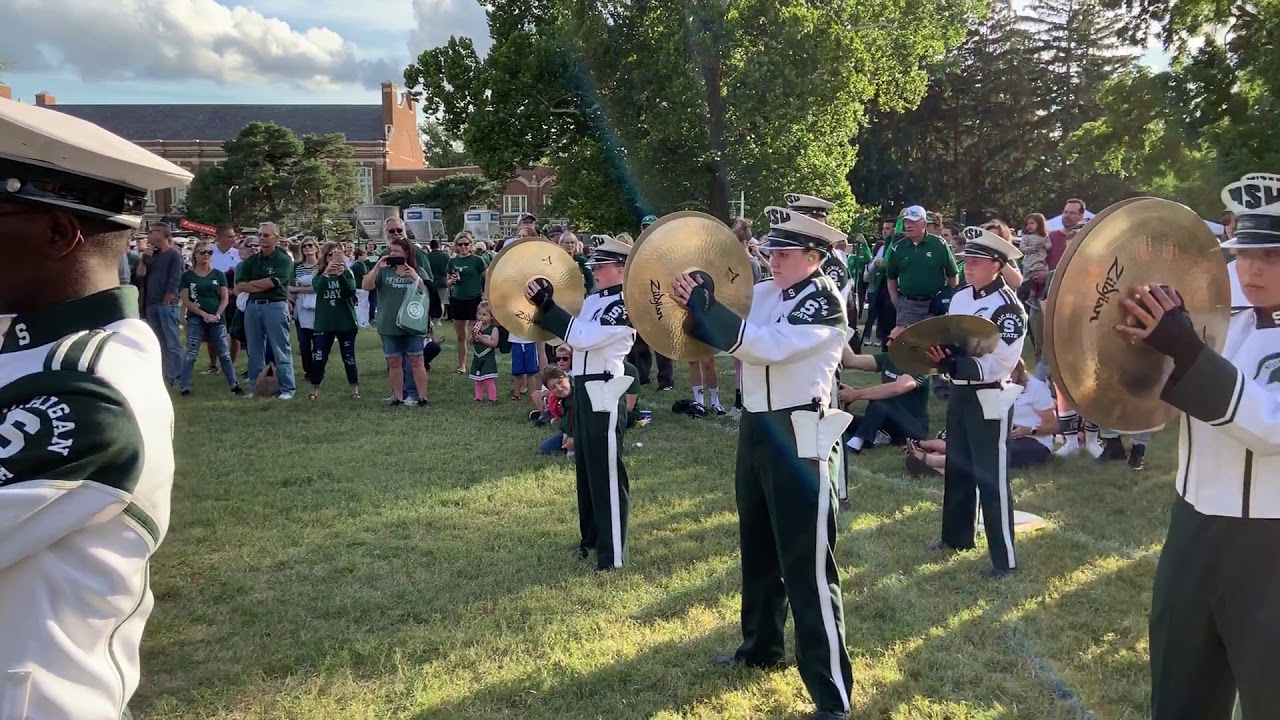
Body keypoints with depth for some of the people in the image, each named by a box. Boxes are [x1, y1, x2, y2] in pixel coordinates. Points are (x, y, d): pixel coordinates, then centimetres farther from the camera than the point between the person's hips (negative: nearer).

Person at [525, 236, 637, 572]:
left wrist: (546, 306, -22)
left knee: (607, 473, -2)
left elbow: (581, 338, -24)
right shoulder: (592, 300, 11)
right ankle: (590, 536, 32)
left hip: (604, 395, -9)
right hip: (583, 390, 9)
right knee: (586, 468, 18)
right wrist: (543, 310, -1)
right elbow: (572, 333, 13)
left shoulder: (625, 307, -17)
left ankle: (612, 552, 7)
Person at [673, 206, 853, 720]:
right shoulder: (763, 293, 8)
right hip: (757, 429, 8)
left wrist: (705, 305, -25)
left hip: (799, 438, -8)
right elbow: (726, 338, 12)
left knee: (806, 565, -7)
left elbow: (765, 346, -27)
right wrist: (695, 307, -6)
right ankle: (761, 646, 42)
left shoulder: (824, 301, -15)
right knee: (757, 549, 21)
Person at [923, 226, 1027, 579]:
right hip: (959, 393, 8)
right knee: (958, 469, 19)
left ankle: (1004, 558, 8)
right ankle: (957, 536, 36)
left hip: (989, 398, -8)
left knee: (992, 478, -2)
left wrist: (952, 365, -32)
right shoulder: (959, 298, 7)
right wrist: (937, 353, -8)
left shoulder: (1009, 307, -17)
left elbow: (1000, 364, -23)